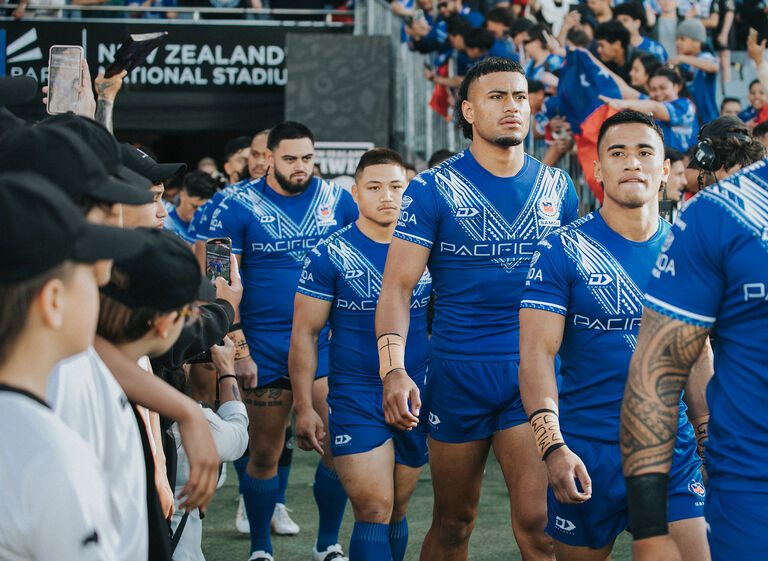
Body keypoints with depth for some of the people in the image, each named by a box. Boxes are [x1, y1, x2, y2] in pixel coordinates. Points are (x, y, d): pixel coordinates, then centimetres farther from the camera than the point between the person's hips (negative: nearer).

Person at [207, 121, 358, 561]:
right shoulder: (237, 208, -3)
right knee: (265, 454, 4)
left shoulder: (338, 201, 5)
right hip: (265, 350, -2)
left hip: (326, 343, 2)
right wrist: (239, 351, -9)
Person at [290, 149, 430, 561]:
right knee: (374, 512, -12)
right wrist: (303, 407, -7)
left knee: (396, 512, 10)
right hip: (355, 400, -3)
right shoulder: (330, 256, -4)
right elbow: (304, 333, -2)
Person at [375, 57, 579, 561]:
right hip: (459, 372, -1)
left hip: (535, 373, 1)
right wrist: (393, 369, -19)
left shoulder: (558, 188, 8)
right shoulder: (433, 190, -2)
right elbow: (398, 285, -6)